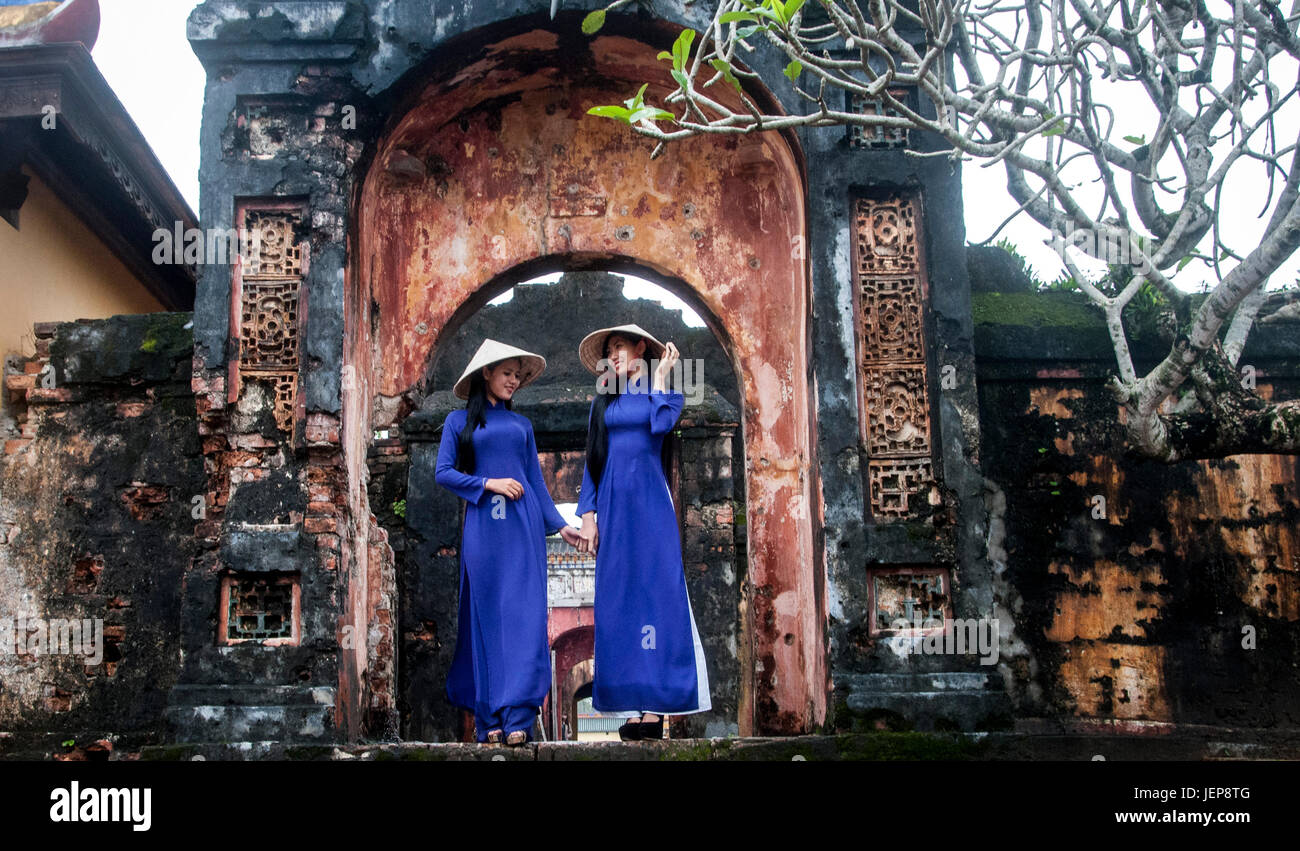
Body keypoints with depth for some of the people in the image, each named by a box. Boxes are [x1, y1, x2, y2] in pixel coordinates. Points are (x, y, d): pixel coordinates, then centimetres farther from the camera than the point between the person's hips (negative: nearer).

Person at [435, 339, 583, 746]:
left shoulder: (521, 424, 17)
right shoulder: (459, 420, 9)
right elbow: (444, 473, 1)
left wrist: (559, 524, 11)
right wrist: (489, 483, -9)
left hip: (523, 526, 2)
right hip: (482, 527, -2)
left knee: (524, 616, -7)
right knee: (486, 617, 0)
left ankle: (518, 716, -9)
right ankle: (489, 719, 6)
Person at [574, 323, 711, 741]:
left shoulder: (661, 391, 6)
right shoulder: (603, 401, 16)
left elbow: (661, 424, -16)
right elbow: (592, 460, 14)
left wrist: (660, 376, -5)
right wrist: (588, 514, 5)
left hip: (650, 502, -4)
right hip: (613, 504, 4)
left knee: (655, 592, -8)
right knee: (618, 597, 0)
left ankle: (657, 705, -9)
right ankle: (633, 704, 2)